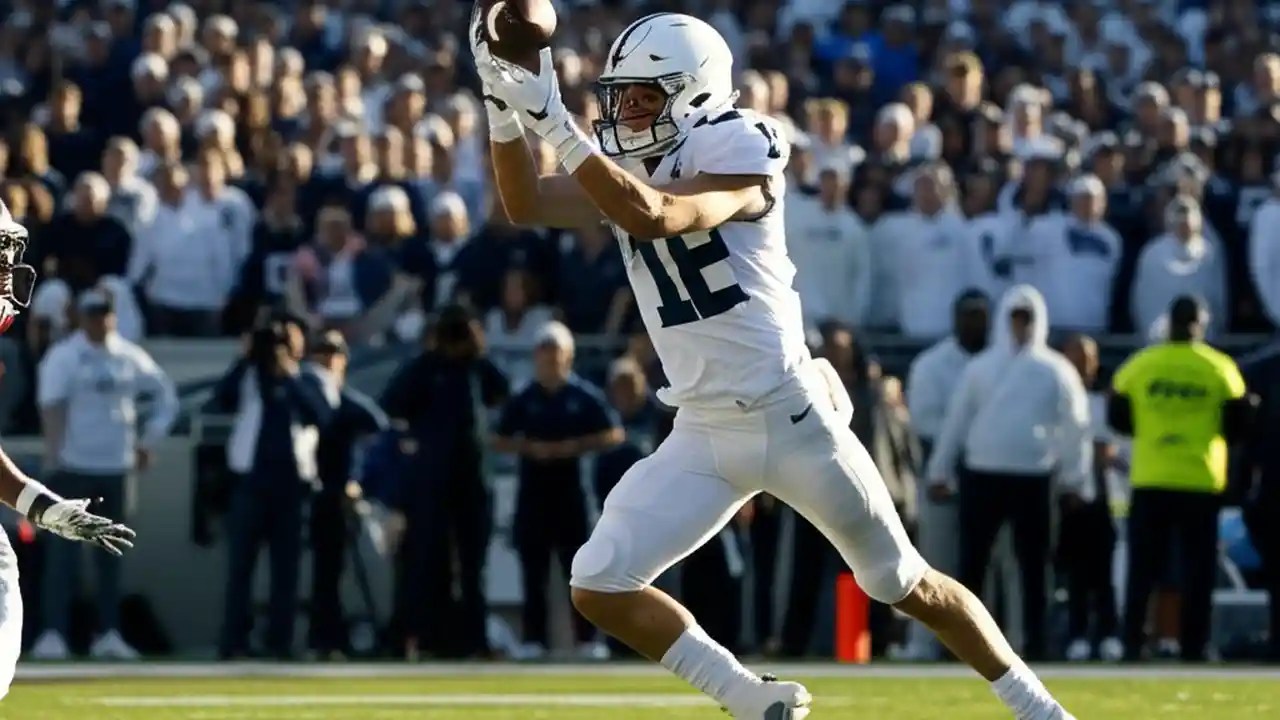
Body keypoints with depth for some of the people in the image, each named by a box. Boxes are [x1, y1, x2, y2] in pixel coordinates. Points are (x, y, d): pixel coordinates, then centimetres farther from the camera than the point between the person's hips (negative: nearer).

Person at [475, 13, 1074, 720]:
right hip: (703, 437, 6)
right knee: (598, 587, -8)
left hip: (792, 419, -6)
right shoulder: (623, 166, 7)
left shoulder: (739, 152, -15)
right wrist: (503, 104, -18)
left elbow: (655, 217, -31)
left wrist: (557, 124, -34)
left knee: (907, 585, 6)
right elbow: (527, 205, -4)